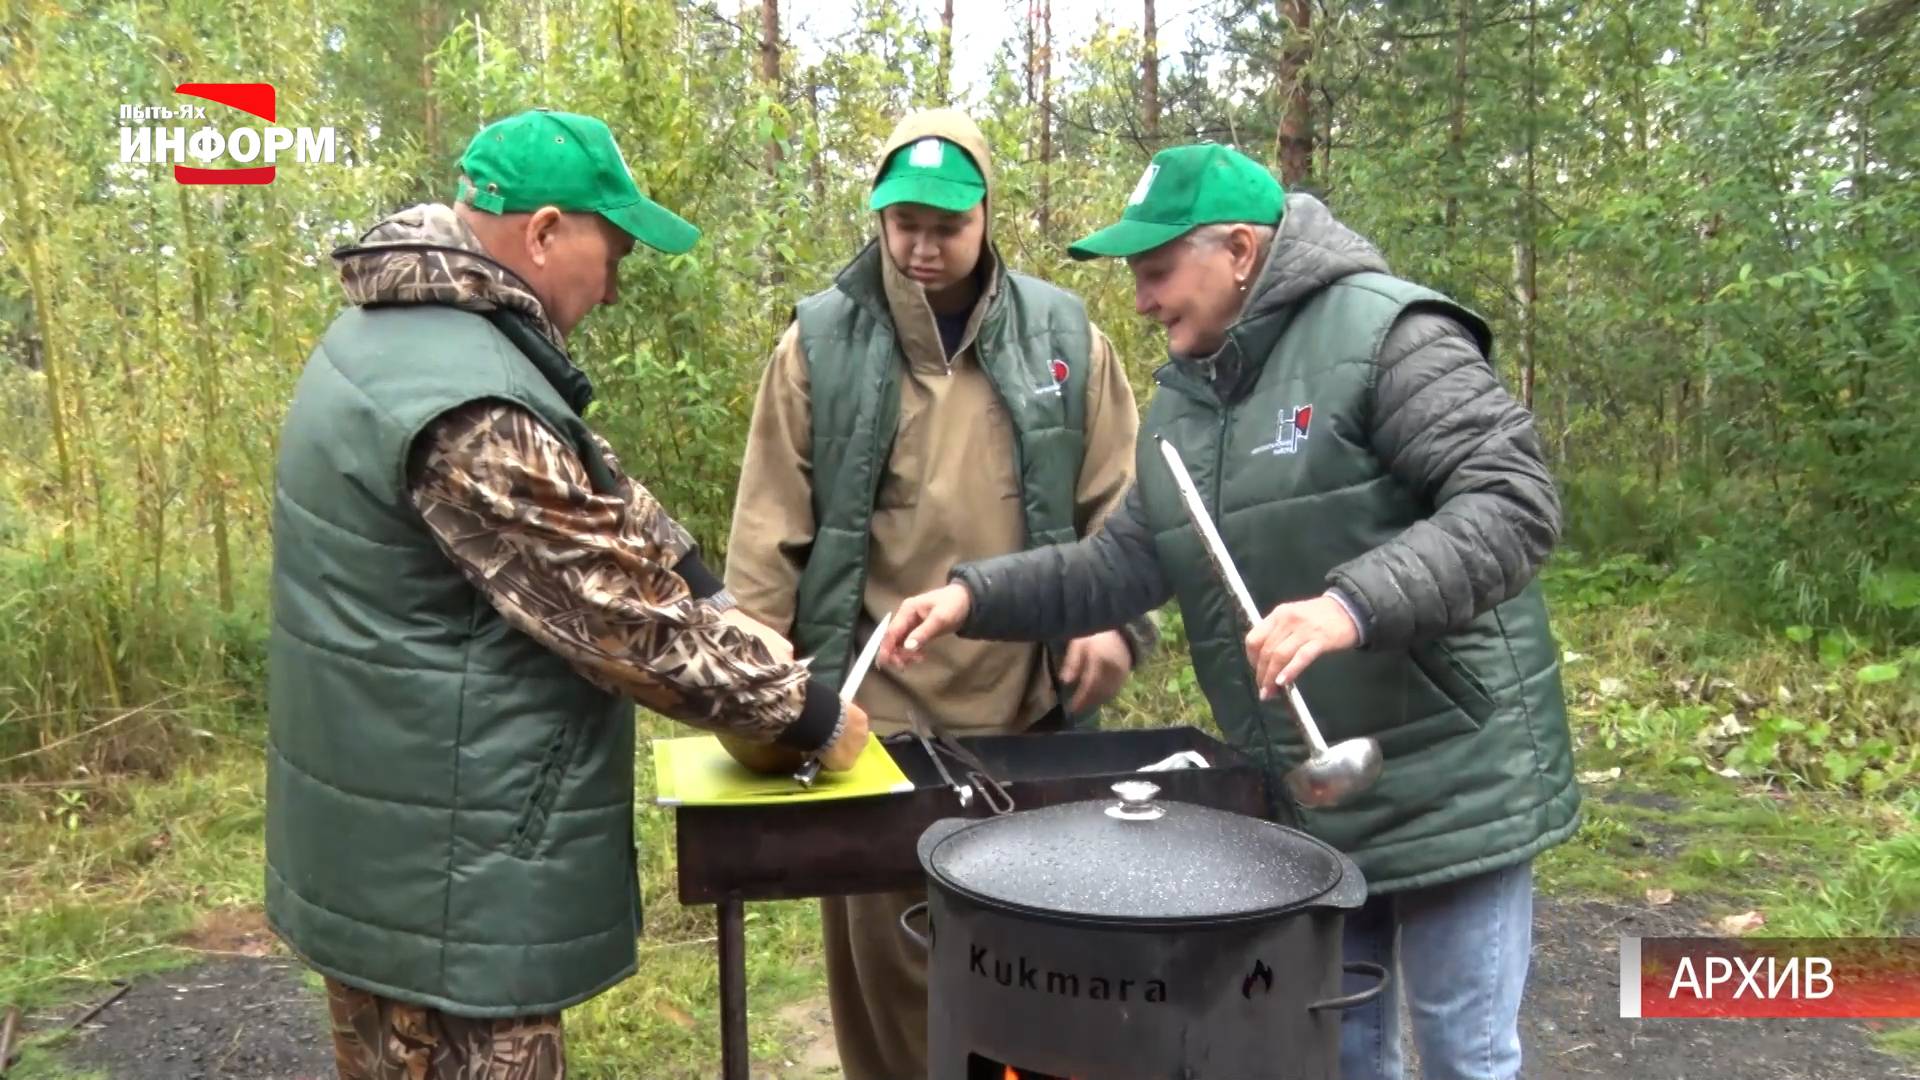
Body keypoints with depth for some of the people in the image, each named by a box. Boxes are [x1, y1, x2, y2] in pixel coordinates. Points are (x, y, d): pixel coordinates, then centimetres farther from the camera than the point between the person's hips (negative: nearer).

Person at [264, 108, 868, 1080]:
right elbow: (630, 618, -22)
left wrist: (722, 614, 3)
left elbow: (602, 508, 10)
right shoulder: (472, 408, -27)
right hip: (443, 873, -10)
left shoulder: (394, 331, 6)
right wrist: (804, 713, -10)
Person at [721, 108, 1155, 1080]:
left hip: (1031, 710, 2)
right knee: (886, 960, 10)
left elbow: (1116, 506, 7)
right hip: (873, 711, -1)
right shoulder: (821, 345, -1)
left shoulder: (1064, 338, 5)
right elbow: (771, 533, -2)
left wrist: (1115, 619, -7)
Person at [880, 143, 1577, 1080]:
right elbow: (1126, 561, 10)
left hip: (1445, 779, -7)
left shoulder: (1385, 334, -16)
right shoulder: (1182, 398, 8)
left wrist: (1355, 603, -35)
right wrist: (976, 595, -1)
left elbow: (1514, 501, -23)